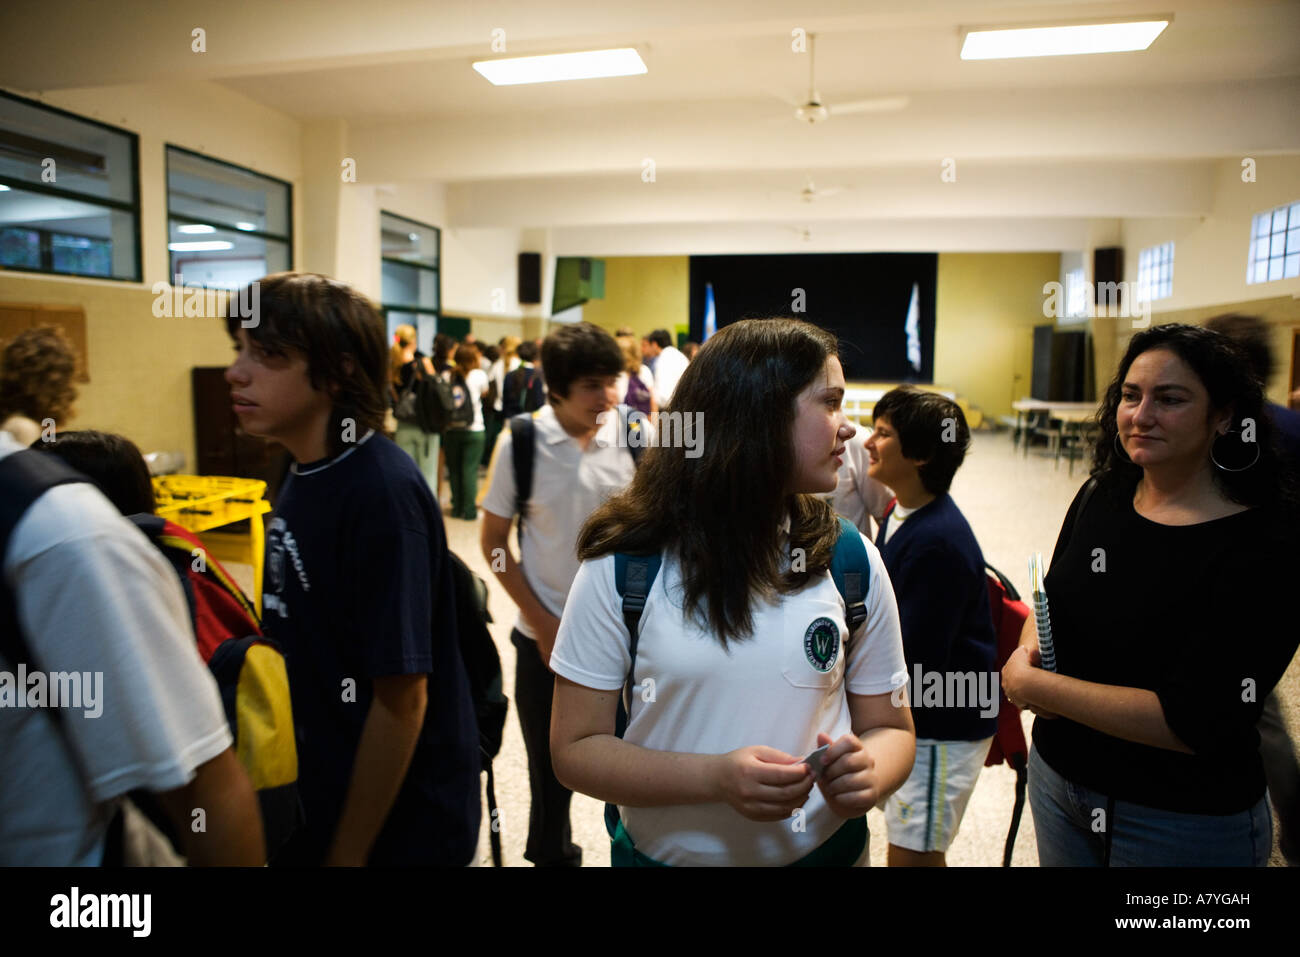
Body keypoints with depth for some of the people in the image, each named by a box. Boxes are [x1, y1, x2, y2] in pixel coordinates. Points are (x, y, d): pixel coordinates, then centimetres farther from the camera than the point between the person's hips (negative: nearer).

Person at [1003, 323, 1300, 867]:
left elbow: (1196, 722, -26)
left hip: (1184, 823, -5)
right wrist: (1028, 649, -11)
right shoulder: (1101, 498, -2)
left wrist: (1034, 686, -22)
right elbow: (1050, 598, 11)